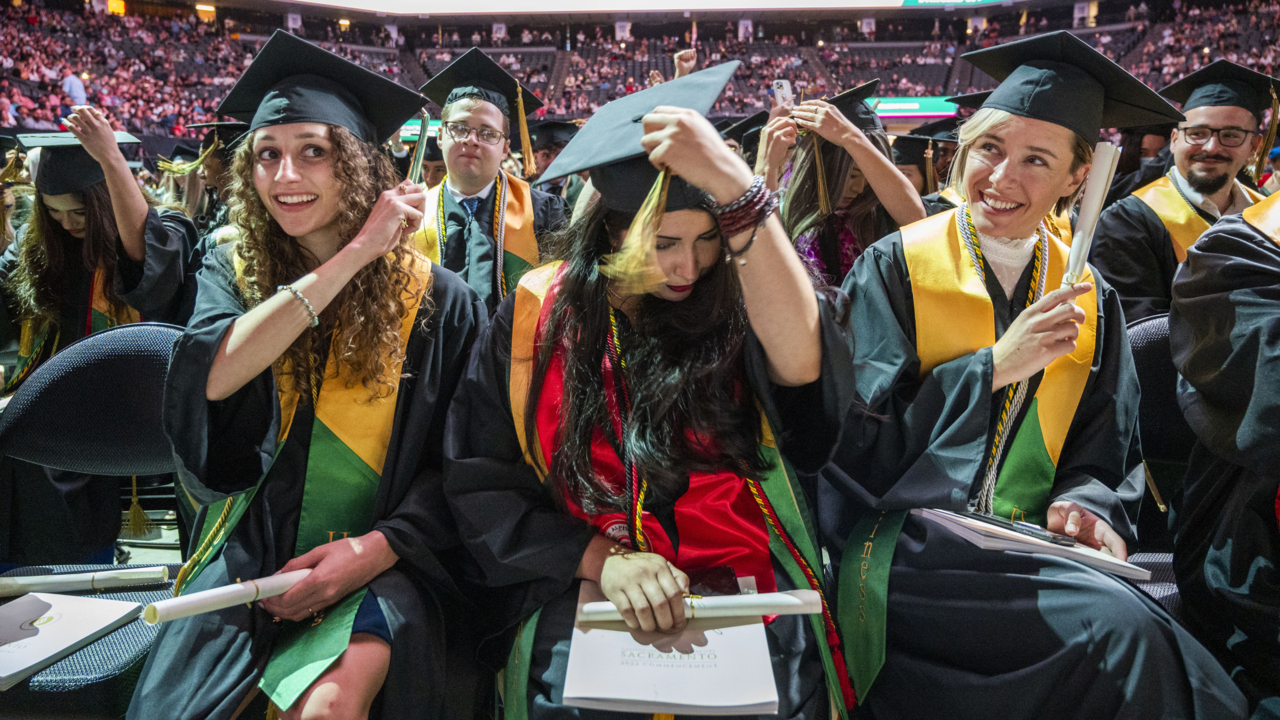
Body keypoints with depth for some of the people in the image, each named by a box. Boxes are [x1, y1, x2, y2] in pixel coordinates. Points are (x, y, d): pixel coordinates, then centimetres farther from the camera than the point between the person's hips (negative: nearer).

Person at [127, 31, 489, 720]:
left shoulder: (434, 299, -2)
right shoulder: (231, 273, 5)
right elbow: (213, 375, -18)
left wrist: (379, 546, -16)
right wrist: (353, 255, -19)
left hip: (378, 564, -2)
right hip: (250, 557, 3)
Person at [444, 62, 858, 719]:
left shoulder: (738, 306, -2)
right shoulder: (537, 317, 0)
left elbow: (801, 363, -26)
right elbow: (481, 486, 2)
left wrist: (737, 188, -30)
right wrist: (601, 558, -12)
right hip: (584, 591, 1)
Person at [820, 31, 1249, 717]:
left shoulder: (1089, 301, 11)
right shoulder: (895, 268, -2)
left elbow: (1104, 454, 13)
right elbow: (860, 430, -10)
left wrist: (1089, 504, -10)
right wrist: (994, 365, -16)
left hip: (1034, 551, 5)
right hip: (906, 547, -4)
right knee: (1117, 630, -26)